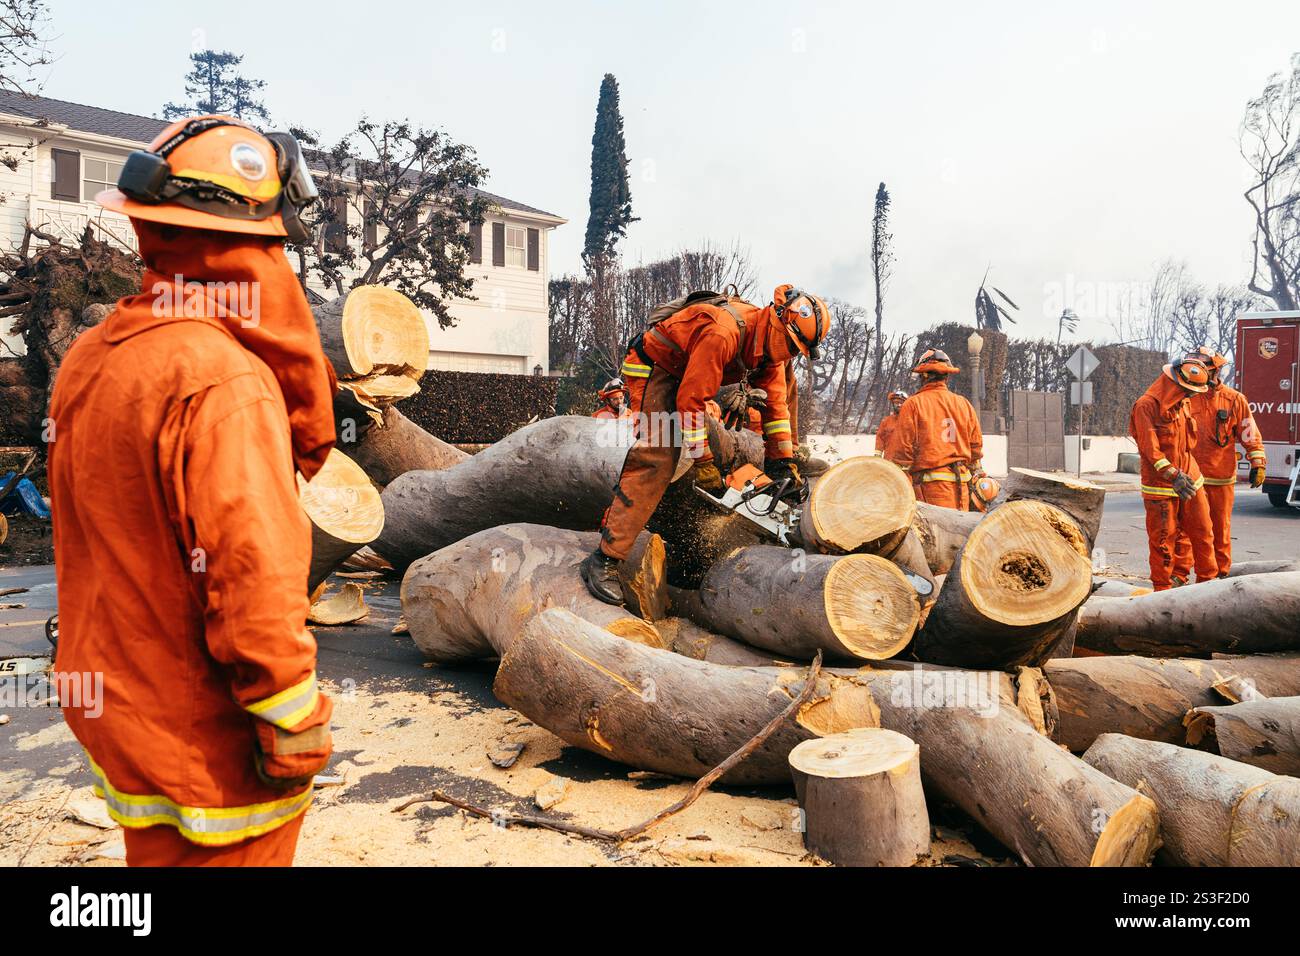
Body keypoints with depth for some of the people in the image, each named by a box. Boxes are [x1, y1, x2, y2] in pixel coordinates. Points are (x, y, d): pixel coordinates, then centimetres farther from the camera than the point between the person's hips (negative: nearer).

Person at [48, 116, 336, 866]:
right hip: (214, 754, -8)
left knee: (160, 851, 25)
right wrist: (295, 729, -18)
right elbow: (253, 572, -28)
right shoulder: (224, 379, -25)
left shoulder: (90, 359, 3)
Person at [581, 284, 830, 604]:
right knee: (656, 461, -21)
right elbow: (691, 401, -33)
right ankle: (604, 560, -23)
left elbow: (774, 402, 0)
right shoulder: (723, 331, -34)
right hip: (653, 370, -10)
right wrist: (703, 462, -27)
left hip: (686, 378, 10)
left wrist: (784, 460, -4)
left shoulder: (769, 343, -5)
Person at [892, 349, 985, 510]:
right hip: (961, 481, 5)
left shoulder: (913, 404, -4)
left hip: (929, 481, -5)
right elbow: (976, 446, 14)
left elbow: (904, 449, -8)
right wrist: (977, 477, 23)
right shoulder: (964, 404, 12)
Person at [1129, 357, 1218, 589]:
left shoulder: (1183, 404, 12)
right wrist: (1173, 474, -25)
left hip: (1189, 478, 7)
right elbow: (1150, 448, -19)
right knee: (1163, 537, -1)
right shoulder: (1146, 406, -13)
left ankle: (1208, 579, 21)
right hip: (1160, 484, -7)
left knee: (1202, 531, 9)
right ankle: (1163, 586, 10)